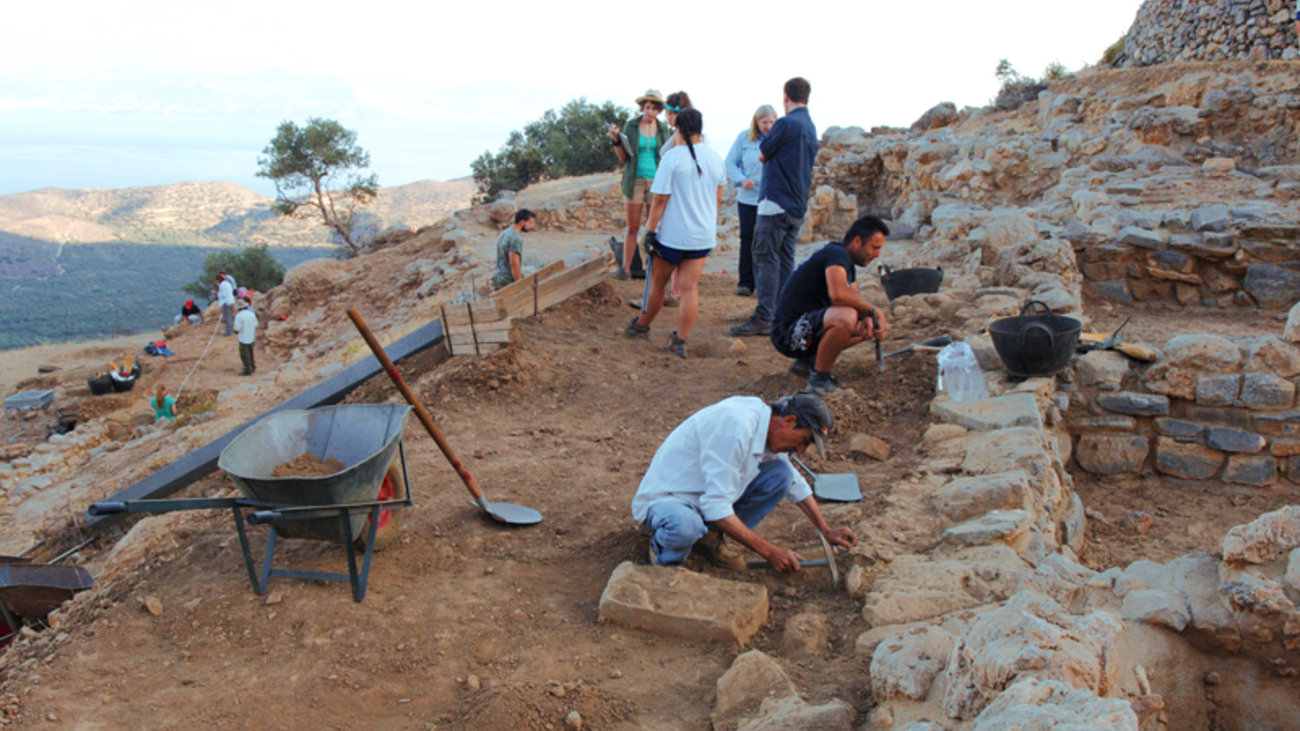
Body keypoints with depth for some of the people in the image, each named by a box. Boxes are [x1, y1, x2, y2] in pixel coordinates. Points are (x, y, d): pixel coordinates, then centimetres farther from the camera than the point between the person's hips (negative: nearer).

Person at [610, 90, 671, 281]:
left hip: (656, 181, 1)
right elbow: (623, 158, 3)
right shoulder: (631, 126, 1)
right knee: (633, 227, -1)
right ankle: (626, 267, 6)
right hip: (635, 180, -1)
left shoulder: (663, 129, 6)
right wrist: (616, 140, -12)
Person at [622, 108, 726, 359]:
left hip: (672, 234, -4)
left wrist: (650, 230, -7)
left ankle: (642, 325, 31)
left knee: (658, 283, 13)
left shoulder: (673, 157, -13)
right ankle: (680, 340, 2)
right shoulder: (716, 158, 4)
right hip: (703, 235, 4)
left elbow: (660, 199, -14)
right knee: (690, 287, 3)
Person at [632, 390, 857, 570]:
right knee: (685, 526, -43)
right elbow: (716, 508, -31)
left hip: (710, 495, 8)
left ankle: (710, 536, 1)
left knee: (780, 473, -7)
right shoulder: (737, 425, -31)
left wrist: (826, 530, 14)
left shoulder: (768, 426, -1)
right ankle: (662, 548, -6)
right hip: (663, 499, -8)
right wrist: (769, 551, -26)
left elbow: (795, 483, 19)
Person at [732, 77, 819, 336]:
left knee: (766, 259, -6)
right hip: (798, 206, 9)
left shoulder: (786, 123, -13)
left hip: (776, 202, -9)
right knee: (785, 261, 12)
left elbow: (762, 155, -3)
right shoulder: (811, 127, 14)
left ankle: (763, 318, -8)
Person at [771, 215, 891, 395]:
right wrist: (874, 311, -21)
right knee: (846, 317, -34)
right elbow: (839, 295, -35)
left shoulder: (847, 264, 13)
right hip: (788, 332, -11)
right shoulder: (836, 254, -18)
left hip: (808, 328, 11)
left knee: (869, 327, 13)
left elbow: (855, 299, 17)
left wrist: (866, 317, -6)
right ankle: (819, 377, -15)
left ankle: (808, 360, 11)